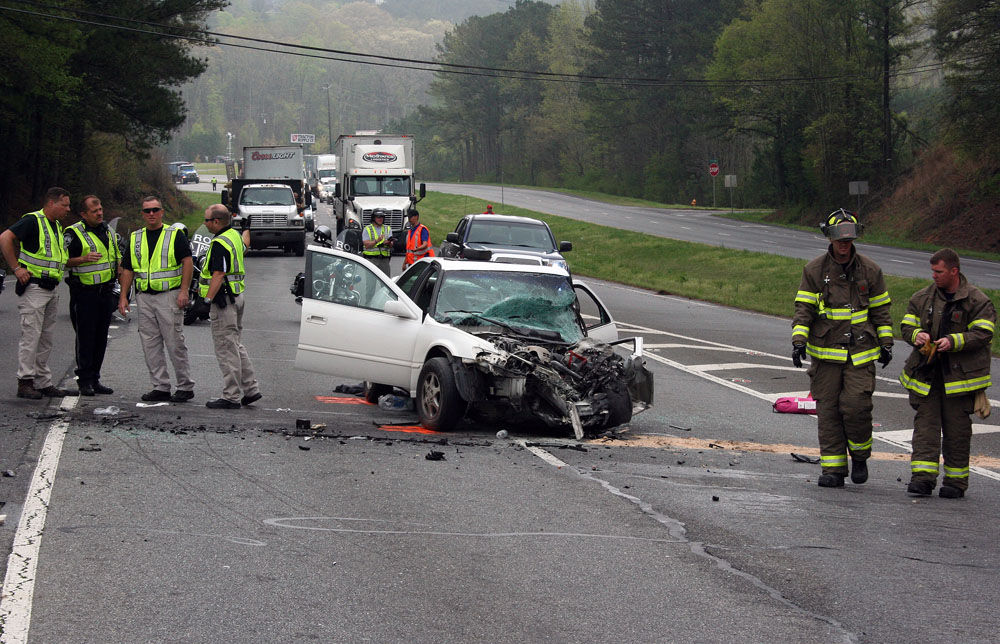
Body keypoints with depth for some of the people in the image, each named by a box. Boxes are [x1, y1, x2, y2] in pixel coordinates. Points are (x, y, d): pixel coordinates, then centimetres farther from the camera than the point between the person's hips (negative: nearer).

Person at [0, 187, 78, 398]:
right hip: (33, 287, -9)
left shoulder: (57, 226, 17)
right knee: (31, 336, -9)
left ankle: (44, 383, 15)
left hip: (51, 290, 9)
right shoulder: (32, 221, -11)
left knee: (46, 339, 11)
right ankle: (25, 382, -6)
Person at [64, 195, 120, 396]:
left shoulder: (108, 231, 14)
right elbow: (63, 261, -12)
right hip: (84, 292, -7)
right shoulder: (74, 233, -8)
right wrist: (84, 259, -25)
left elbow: (117, 257, 26)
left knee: (101, 338, 9)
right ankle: (85, 381, -1)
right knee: (85, 338, -5)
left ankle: (95, 380, 16)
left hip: (106, 290, 7)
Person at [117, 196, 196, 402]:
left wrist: (184, 291, -15)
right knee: (150, 345, 4)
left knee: (175, 343, -6)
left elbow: (187, 262, -6)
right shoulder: (135, 238, 14)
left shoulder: (175, 235, 0)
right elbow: (127, 269, 16)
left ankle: (186, 387, 2)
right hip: (144, 297, 5)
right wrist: (123, 296, 8)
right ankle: (160, 387, 10)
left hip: (169, 296, -5)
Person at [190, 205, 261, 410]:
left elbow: (219, 275, -24)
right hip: (237, 297, 10)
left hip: (223, 298, -10)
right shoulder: (235, 235, 9)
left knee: (226, 349, -5)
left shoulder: (220, 243, -19)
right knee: (235, 345, 17)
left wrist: (207, 300, -25)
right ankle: (251, 389, 17)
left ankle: (231, 397, -2)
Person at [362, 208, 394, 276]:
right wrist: (377, 241, -24)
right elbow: (367, 245, -7)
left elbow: (391, 245, 3)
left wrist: (388, 243, -22)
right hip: (371, 259, -3)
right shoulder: (367, 229, 5)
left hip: (384, 260, 3)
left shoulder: (388, 229, 14)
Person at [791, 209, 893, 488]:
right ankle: (833, 469, 6)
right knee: (828, 410, 0)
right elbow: (803, 309, 0)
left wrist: (886, 344, 7)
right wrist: (799, 342, -12)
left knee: (856, 406, -12)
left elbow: (880, 310, 12)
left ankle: (860, 454, 13)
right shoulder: (814, 270, 2)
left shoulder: (869, 270, 5)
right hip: (825, 354, 1)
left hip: (860, 353, 0)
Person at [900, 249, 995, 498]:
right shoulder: (922, 298, 10)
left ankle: (956, 480, 12)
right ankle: (923, 477, -10)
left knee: (957, 428, 3)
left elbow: (983, 333, -9)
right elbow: (906, 326, 13)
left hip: (960, 374, -3)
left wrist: (953, 341, -21)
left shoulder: (977, 301, -2)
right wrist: (917, 335, -10)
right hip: (926, 373, 3)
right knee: (926, 424, -5)